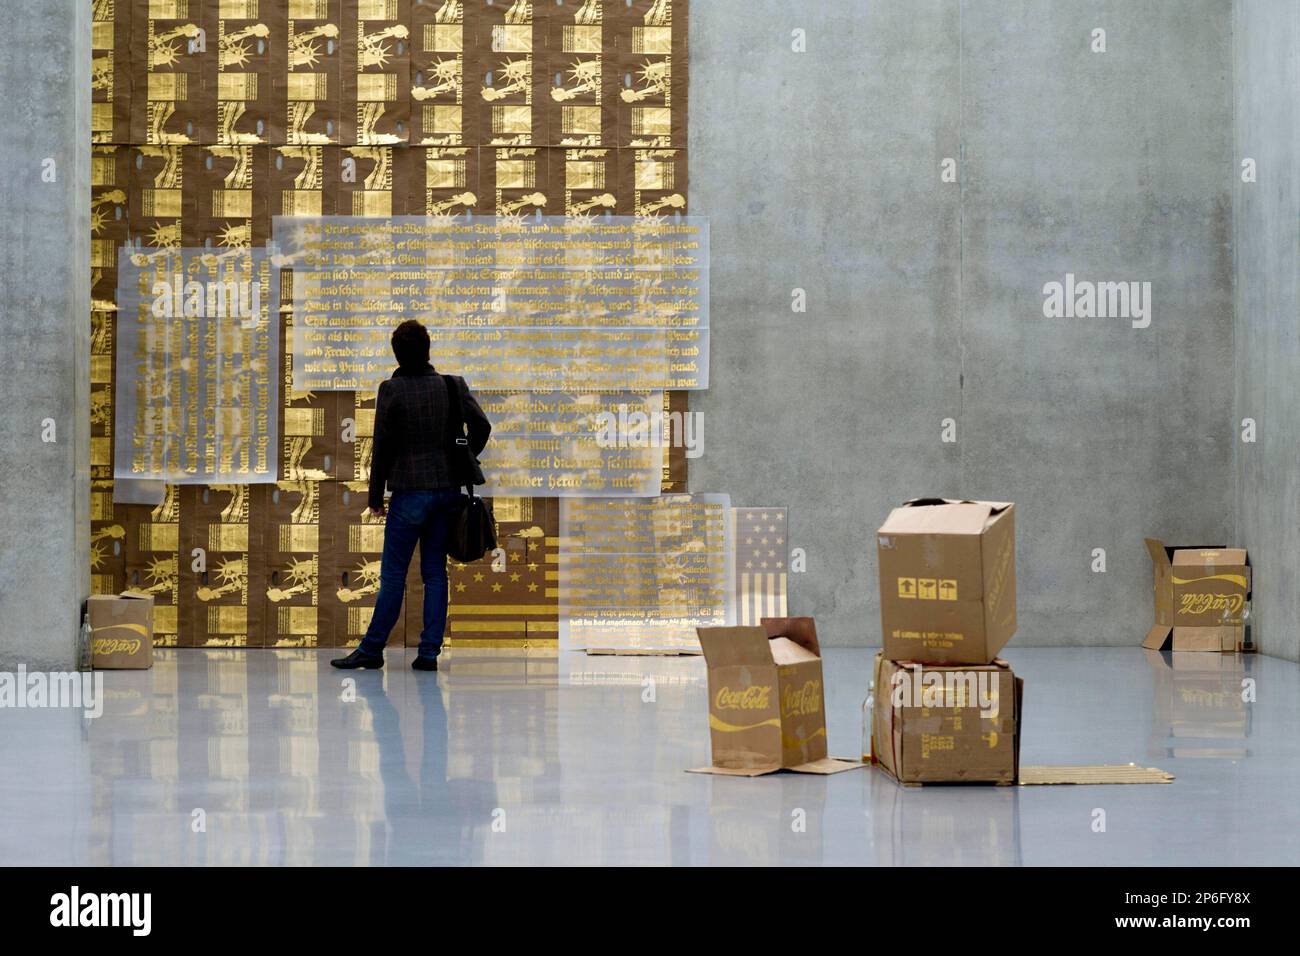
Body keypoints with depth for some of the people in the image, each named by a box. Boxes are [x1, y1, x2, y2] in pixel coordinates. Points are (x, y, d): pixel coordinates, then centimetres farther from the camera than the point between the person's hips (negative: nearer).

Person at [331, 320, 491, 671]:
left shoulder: (392, 389, -7)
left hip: (410, 490, -4)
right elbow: (481, 426, -1)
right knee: (435, 572, 7)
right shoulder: (454, 385, 3)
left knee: (393, 574, 0)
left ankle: (372, 649, 5)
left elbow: (382, 445, -6)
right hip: (448, 490, 4)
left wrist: (375, 496, 1)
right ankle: (429, 652, 5)